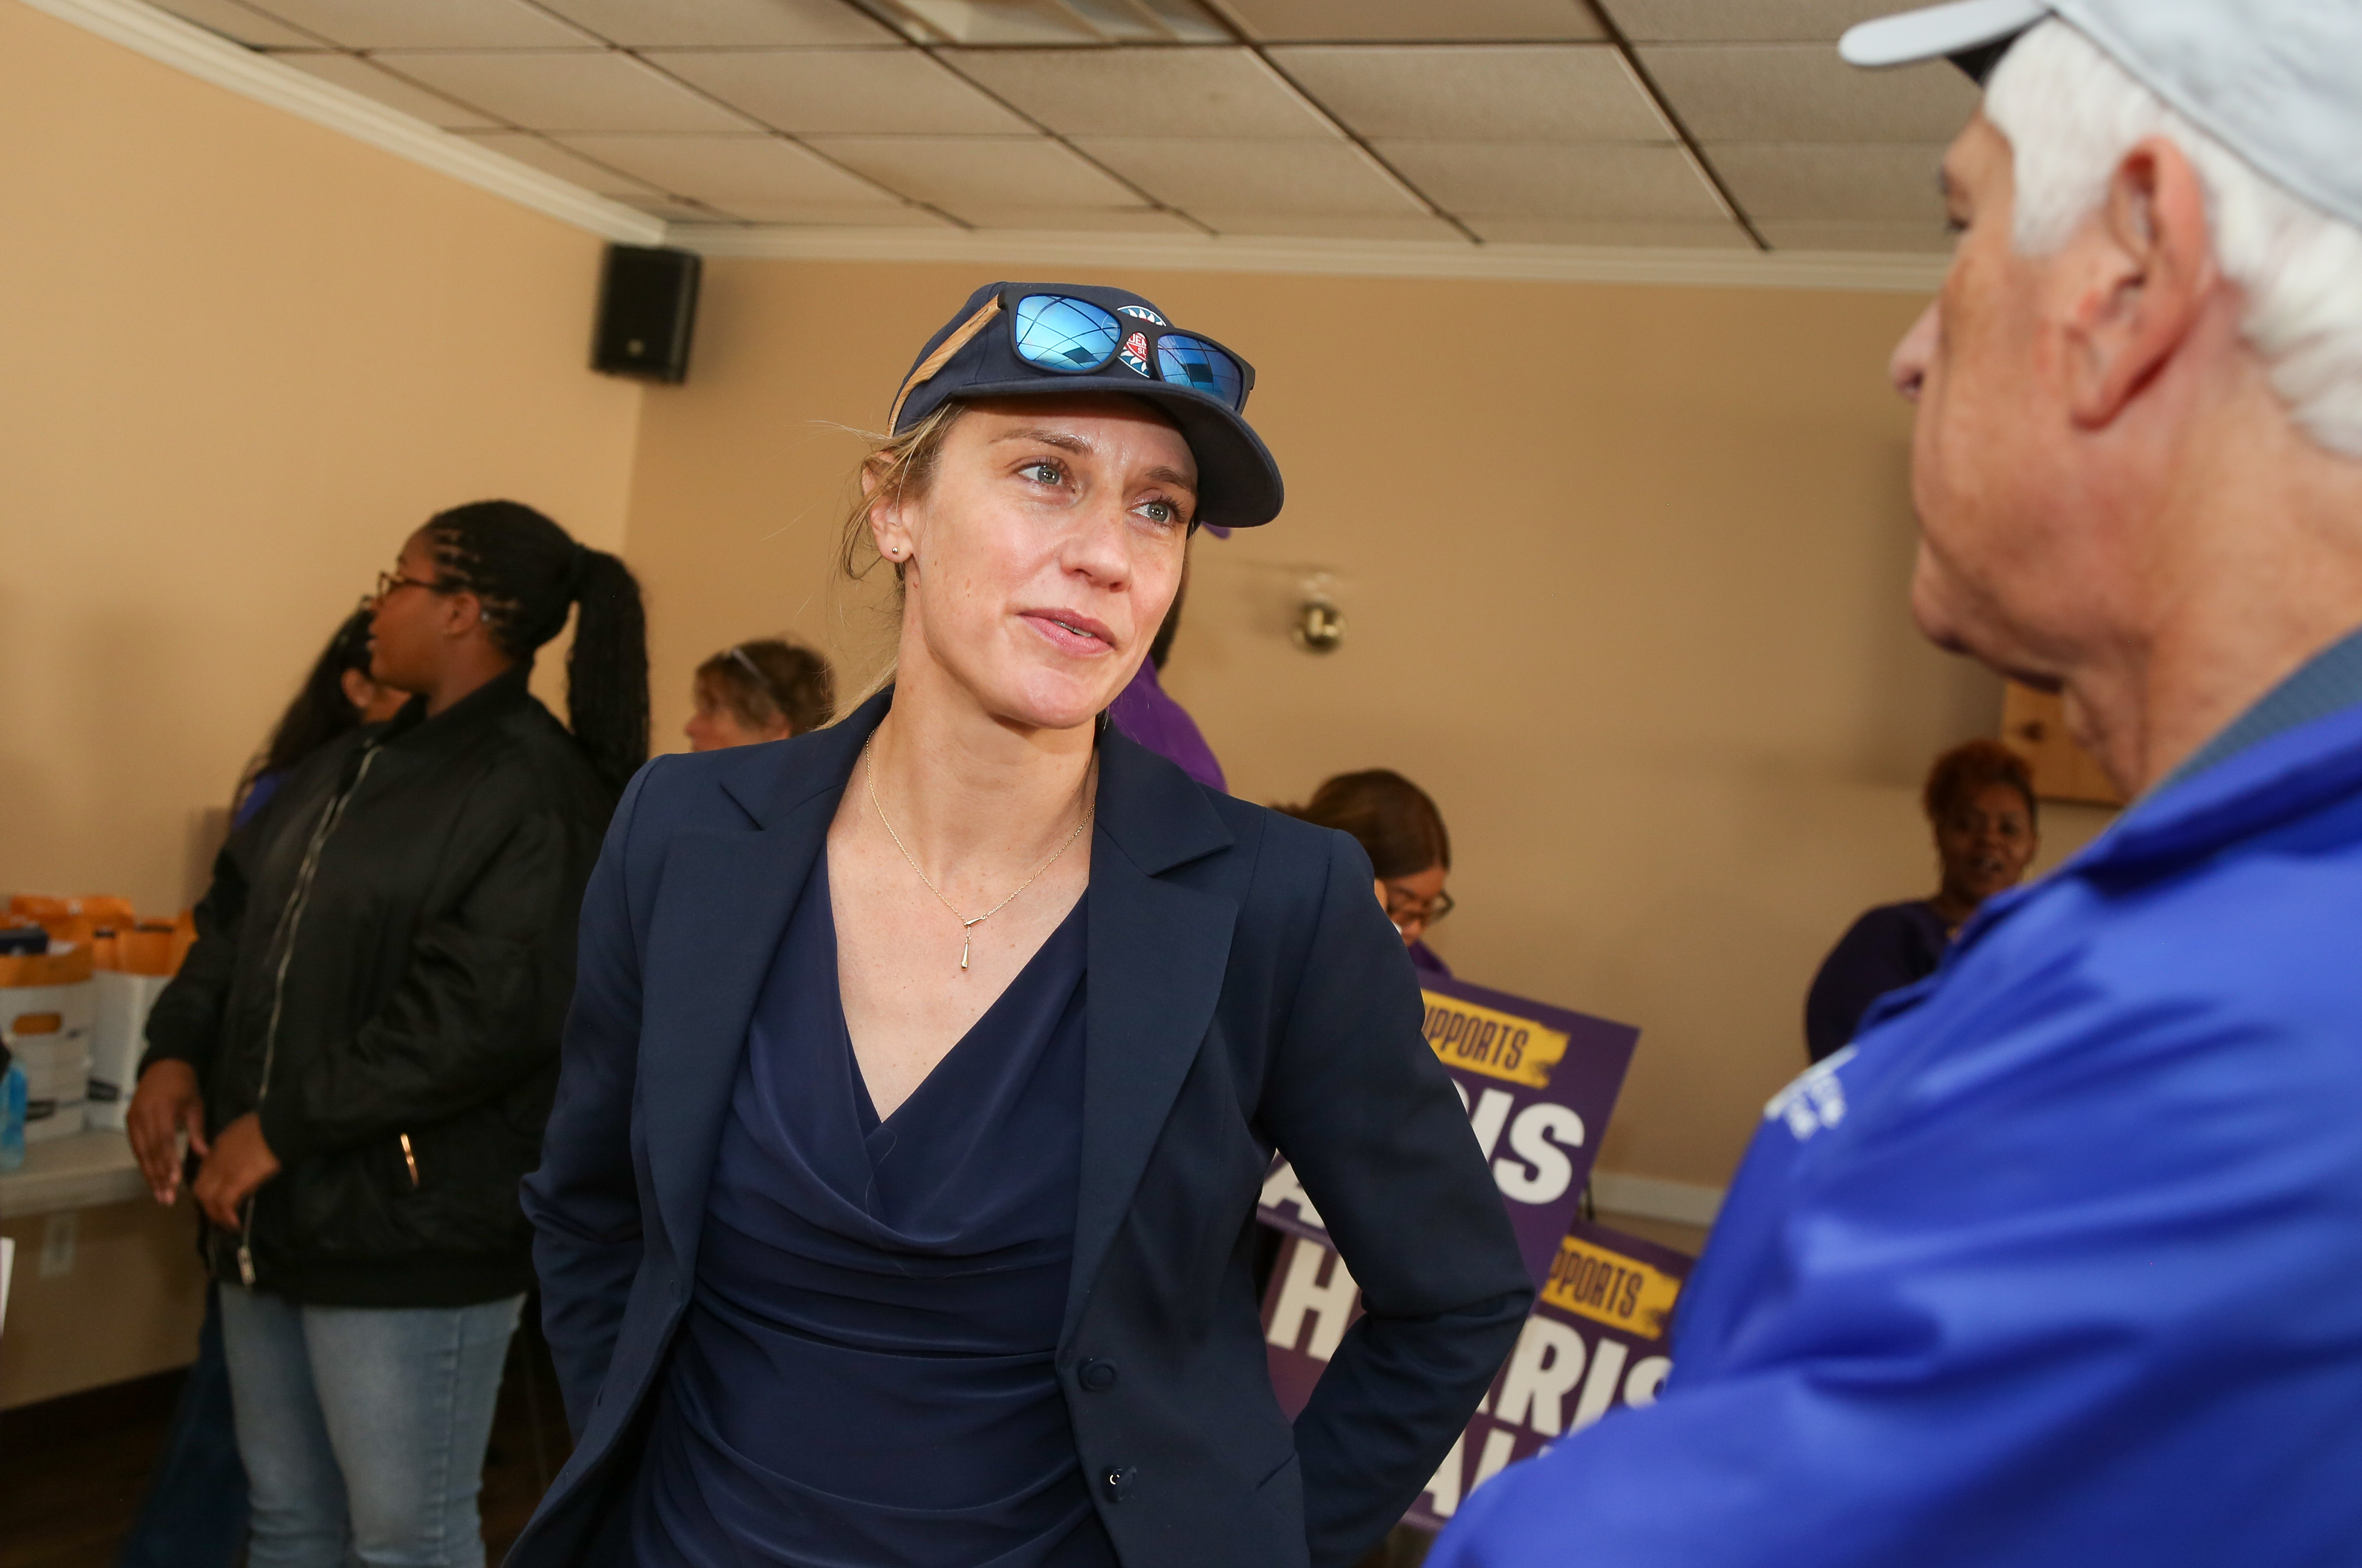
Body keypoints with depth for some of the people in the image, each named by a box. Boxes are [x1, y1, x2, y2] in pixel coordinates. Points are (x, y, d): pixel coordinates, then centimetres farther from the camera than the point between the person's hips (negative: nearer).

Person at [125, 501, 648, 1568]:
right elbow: (237, 917, 18)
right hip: (278, 1211, 9)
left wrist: (284, 1128, -19)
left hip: (412, 1227, -9)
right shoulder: (354, 764, 15)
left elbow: (482, 1017, -23)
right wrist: (179, 1051, 0)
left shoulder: (537, 795, -15)